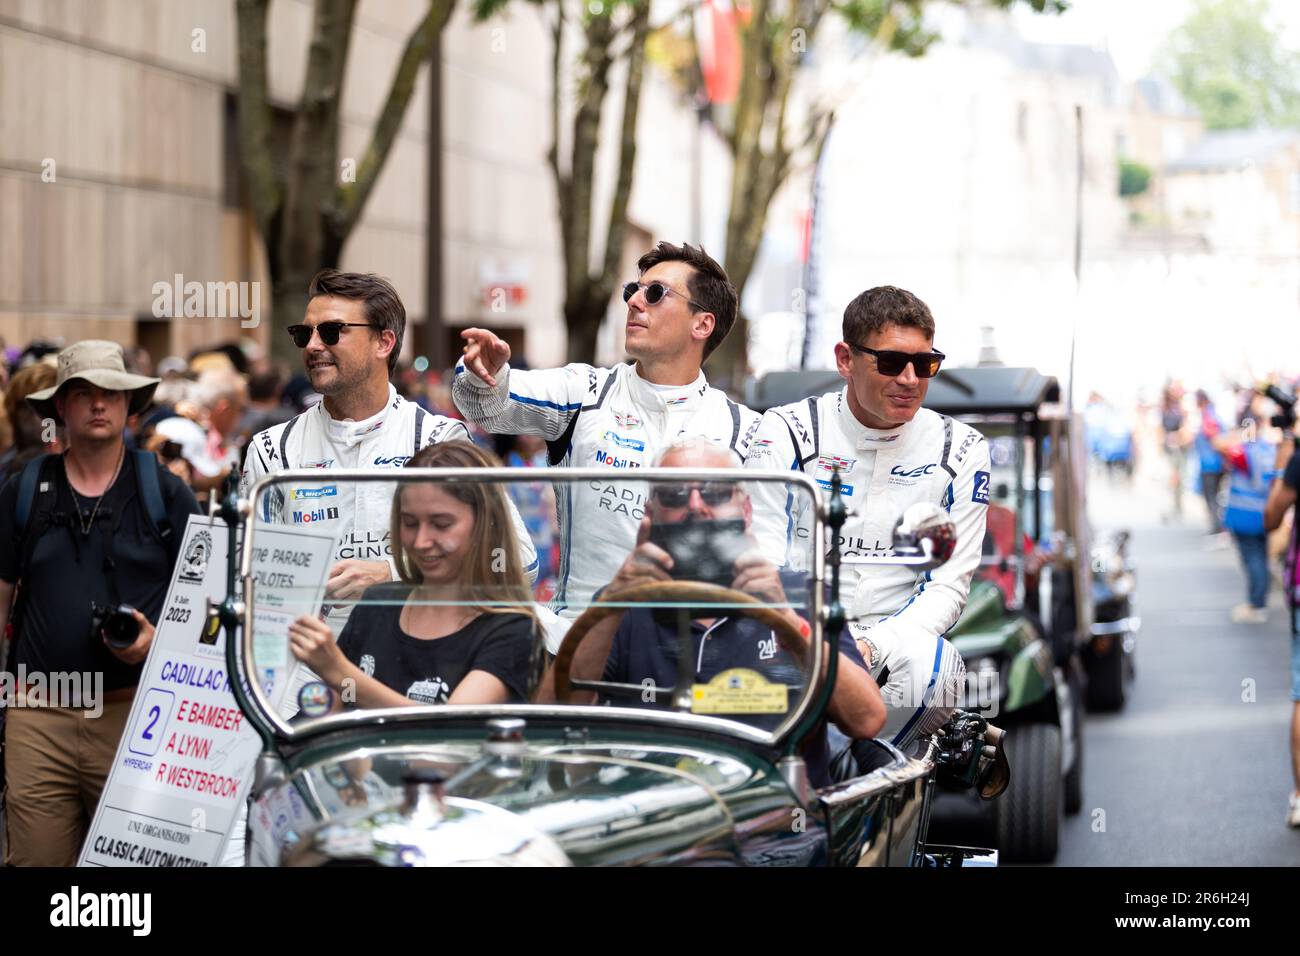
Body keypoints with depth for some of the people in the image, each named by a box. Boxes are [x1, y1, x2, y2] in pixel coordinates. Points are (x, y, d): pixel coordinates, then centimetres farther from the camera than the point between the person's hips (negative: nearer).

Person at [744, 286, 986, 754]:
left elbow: (948, 587, 1)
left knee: (931, 667, -34)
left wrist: (870, 647, -18)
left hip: (894, 641, 2)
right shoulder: (787, 431, -1)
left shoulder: (961, 450, 4)